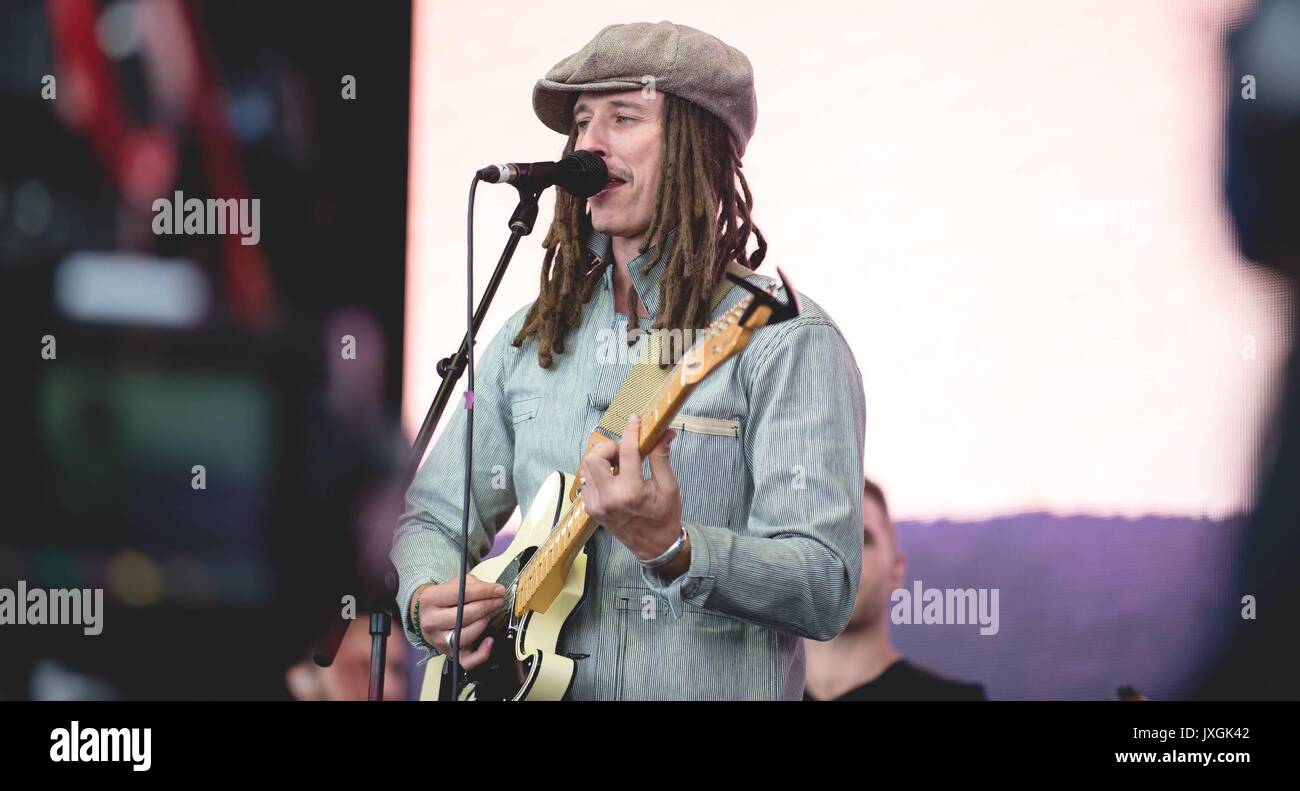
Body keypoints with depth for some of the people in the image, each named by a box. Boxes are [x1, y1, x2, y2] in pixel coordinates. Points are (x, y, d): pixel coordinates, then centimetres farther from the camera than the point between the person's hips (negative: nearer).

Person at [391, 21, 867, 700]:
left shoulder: (784, 339, -3)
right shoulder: (531, 338, 15)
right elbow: (435, 517, 21)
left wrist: (671, 548, -25)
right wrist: (427, 601, 0)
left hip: (707, 688, -4)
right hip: (531, 683, 4)